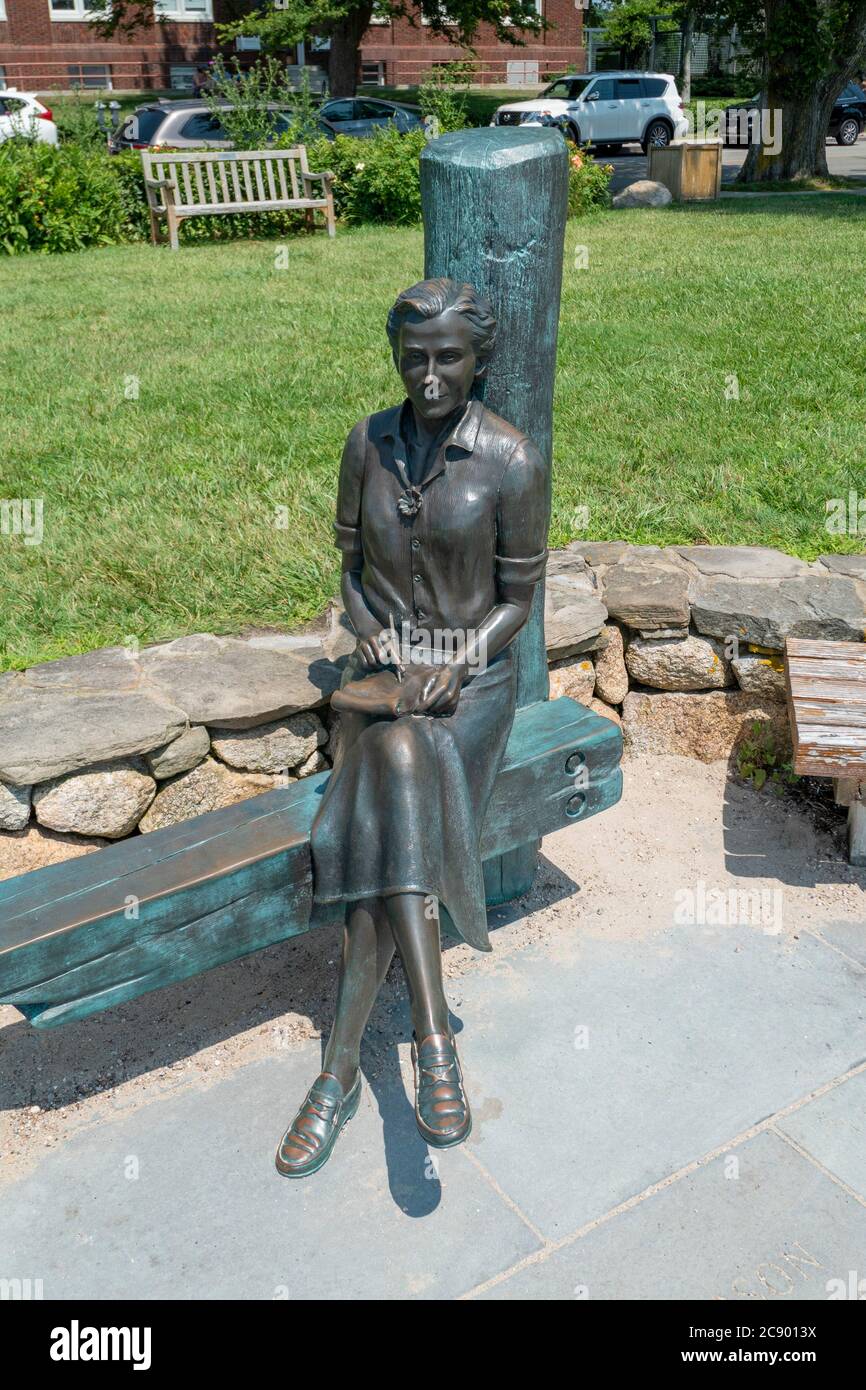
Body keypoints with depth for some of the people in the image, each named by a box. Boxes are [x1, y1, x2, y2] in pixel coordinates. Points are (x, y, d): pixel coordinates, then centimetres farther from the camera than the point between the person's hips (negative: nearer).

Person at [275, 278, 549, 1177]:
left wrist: (458, 661, -19)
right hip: (382, 664, 3)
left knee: (383, 831, -27)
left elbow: (518, 597, -3)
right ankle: (433, 1040, -25)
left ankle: (341, 1066, -19)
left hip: (472, 674, -2)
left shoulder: (512, 461, -8)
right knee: (397, 778, -30)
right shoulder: (368, 443, 4)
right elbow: (351, 562, 11)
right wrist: (371, 632, -8)